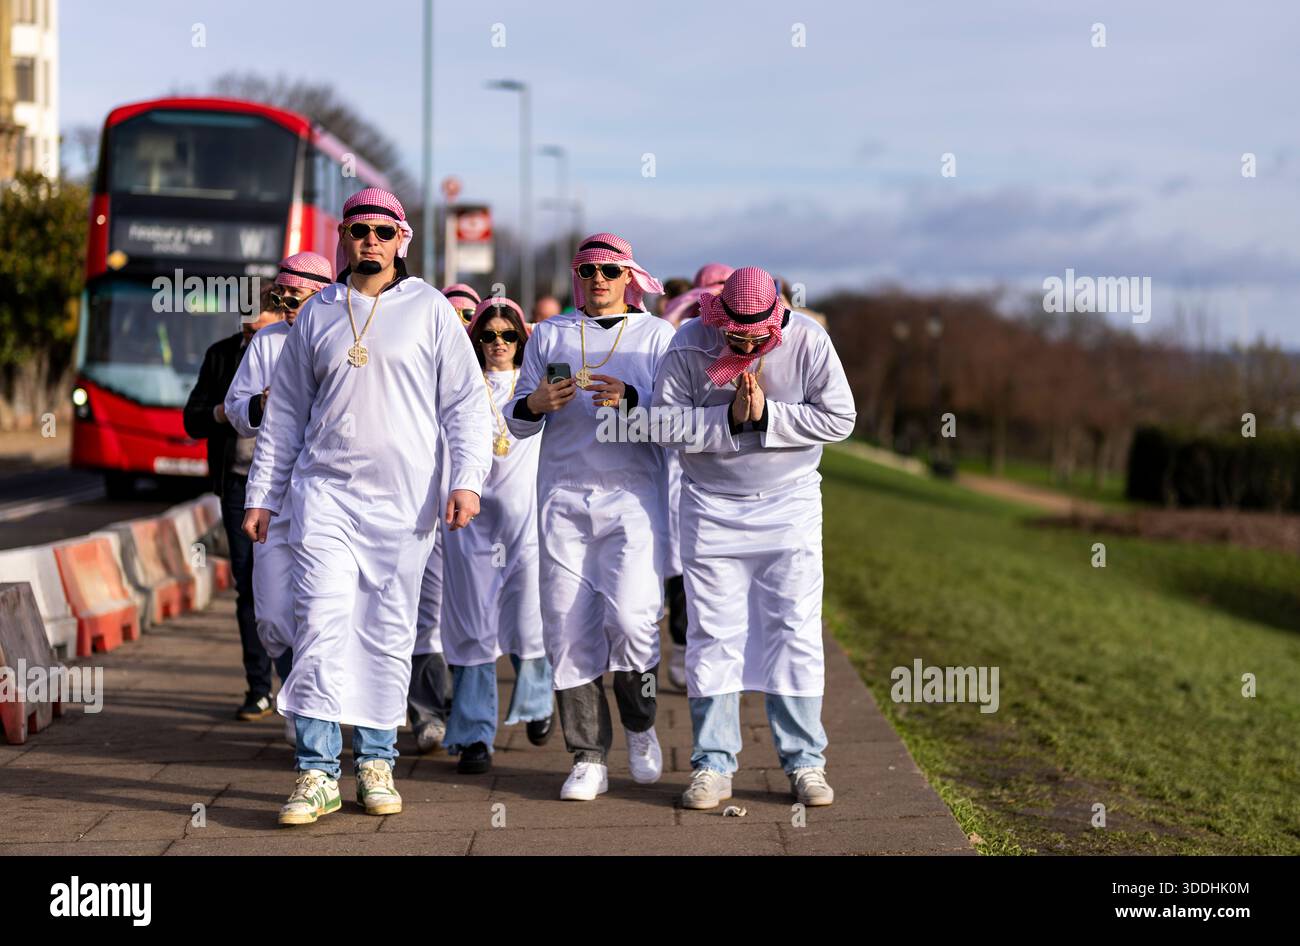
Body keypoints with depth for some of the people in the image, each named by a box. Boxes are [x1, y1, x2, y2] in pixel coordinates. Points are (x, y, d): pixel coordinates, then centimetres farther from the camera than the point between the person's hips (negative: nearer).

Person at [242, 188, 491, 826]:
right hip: (324, 491, 1)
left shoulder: (429, 309, 5)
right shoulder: (318, 313, 12)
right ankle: (318, 773, -8)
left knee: (389, 631, 3)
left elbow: (465, 403, 3)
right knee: (322, 624, -10)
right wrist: (262, 496, 11)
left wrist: (467, 480, -10)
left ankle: (376, 763, 15)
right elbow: (285, 411, 16)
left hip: (404, 498, -1)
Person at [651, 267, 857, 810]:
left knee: (794, 631, -1)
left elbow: (839, 418, -10)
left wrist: (767, 414, -18)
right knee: (712, 633, -1)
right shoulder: (690, 345, -9)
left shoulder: (808, 342, -8)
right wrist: (728, 418, -21)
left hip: (790, 504, 0)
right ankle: (713, 765, 6)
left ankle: (804, 761, 8)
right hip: (712, 506, 0)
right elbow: (664, 422, -11)